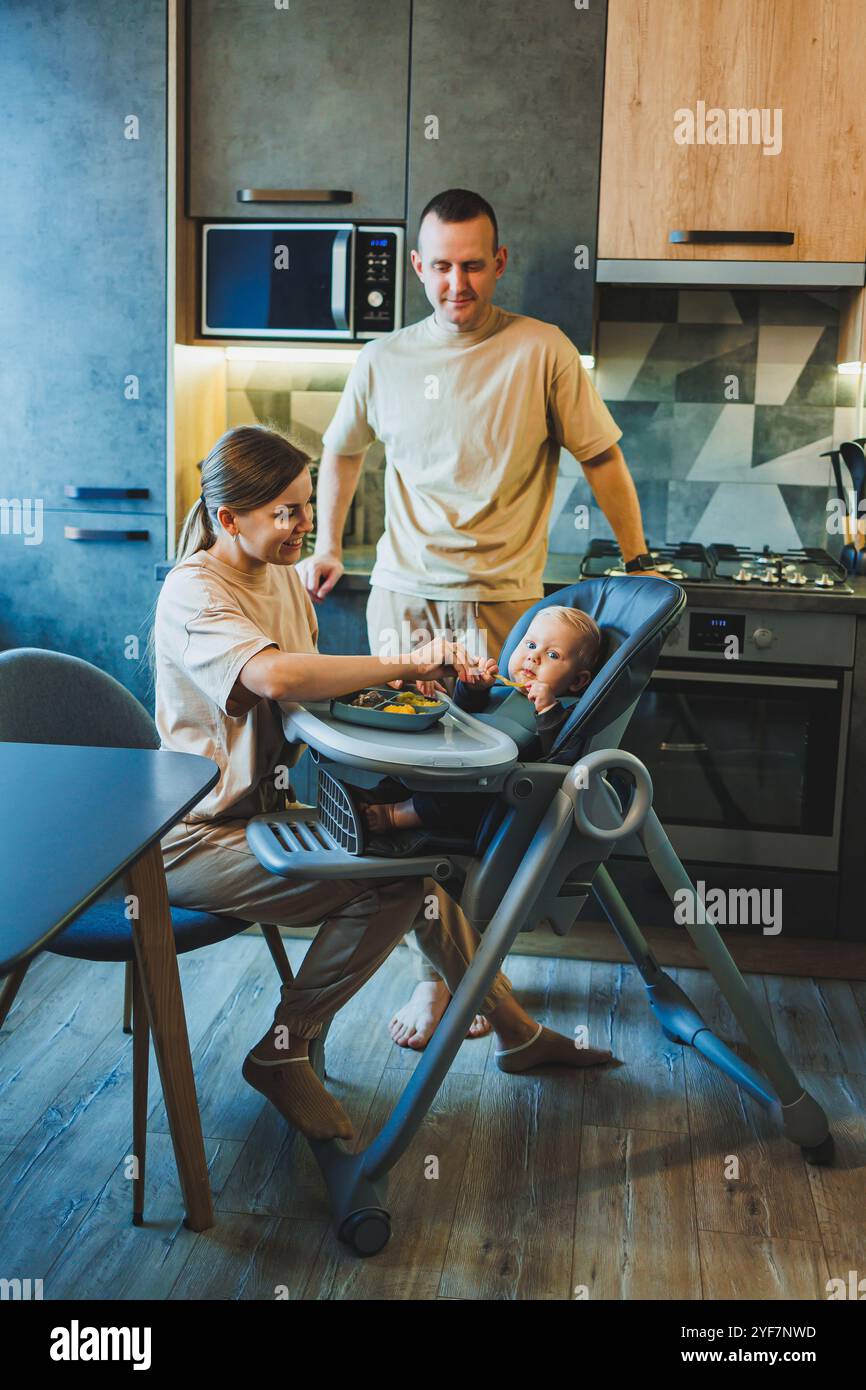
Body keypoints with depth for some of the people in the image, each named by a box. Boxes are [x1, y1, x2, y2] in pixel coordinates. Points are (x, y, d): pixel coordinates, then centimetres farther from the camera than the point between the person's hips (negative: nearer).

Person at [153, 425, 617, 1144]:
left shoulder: (284, 576, 8)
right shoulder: (194, 595, -20)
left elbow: (312, 691, 16)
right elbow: (275, 677, -40)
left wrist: (389, 683, -4)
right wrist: (406, 662, -34)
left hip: (267, 808, 8)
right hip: (199, 840, -8)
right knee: (395, 880, -21)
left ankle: (513, 1028, 8)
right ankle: (282, 1052, -5)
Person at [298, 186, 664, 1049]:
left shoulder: (540, 351, -2)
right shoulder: (382, 362, 8)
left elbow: (601, 458, 4)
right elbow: (341, 451, 25)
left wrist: (639, 562, 6)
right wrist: (327, 546, 18)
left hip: (499, 599, -3)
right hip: (401, 597, 3)